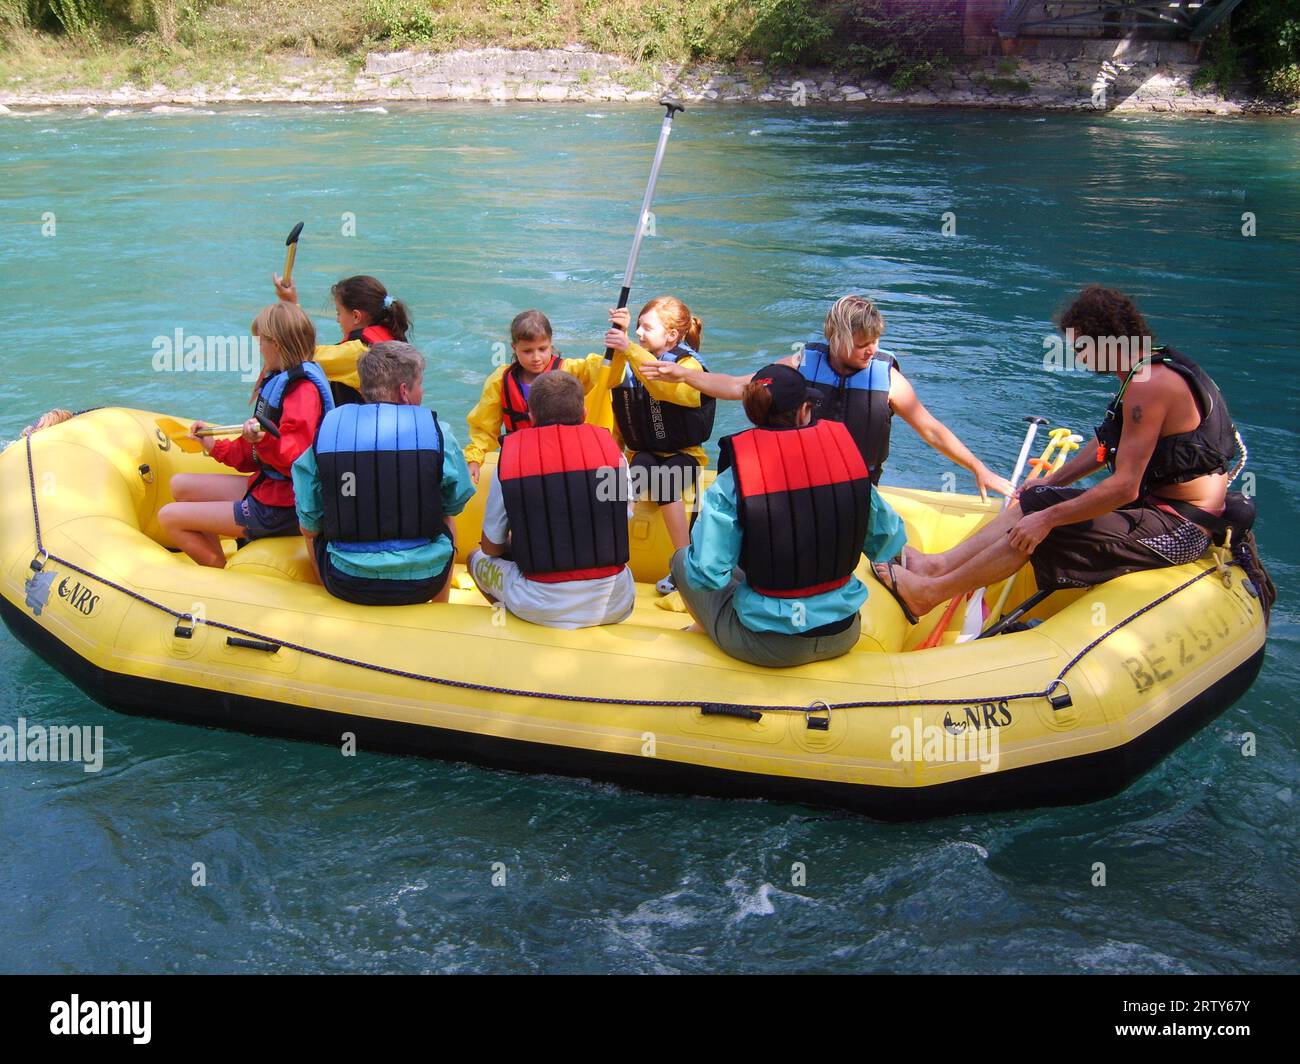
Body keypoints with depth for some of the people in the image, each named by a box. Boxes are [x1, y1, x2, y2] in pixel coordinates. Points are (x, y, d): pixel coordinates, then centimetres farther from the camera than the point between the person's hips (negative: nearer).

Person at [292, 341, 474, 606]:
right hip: (423, 583, 0)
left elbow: (309, 528, 0)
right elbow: (454, 507, 7)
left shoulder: (326, 432, -5)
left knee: (316, 535, 31)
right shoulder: (436, 433, -7)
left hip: (346, 586, 0)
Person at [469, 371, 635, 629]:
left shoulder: (510, 456, -5)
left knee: (478, 558, 25)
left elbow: (491, 547, 6)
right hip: (613, 607, 2)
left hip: (542, 610, -2)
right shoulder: (610, 447, -2)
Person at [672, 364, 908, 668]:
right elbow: (889, 543, 1)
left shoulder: (730, 485, -17)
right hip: (844, 637, 3)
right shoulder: (846, 461, -9)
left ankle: (707, 631, 43)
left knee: (682, 559, 21)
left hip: (768, 648, -3)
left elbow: (706, 575, -17)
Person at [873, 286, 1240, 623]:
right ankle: (940, 565, 7)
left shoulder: (1148, 385, -24)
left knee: (1038, 531, -14)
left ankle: (929, 593, -5)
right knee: (1035, 502, 8)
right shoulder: (1149, 369, 9)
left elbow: (1124, 488, -27)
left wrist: (1048, 519, -21)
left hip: (1178, 529, -10)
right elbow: (1106, 443, 22)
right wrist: (1051, 482, 25)